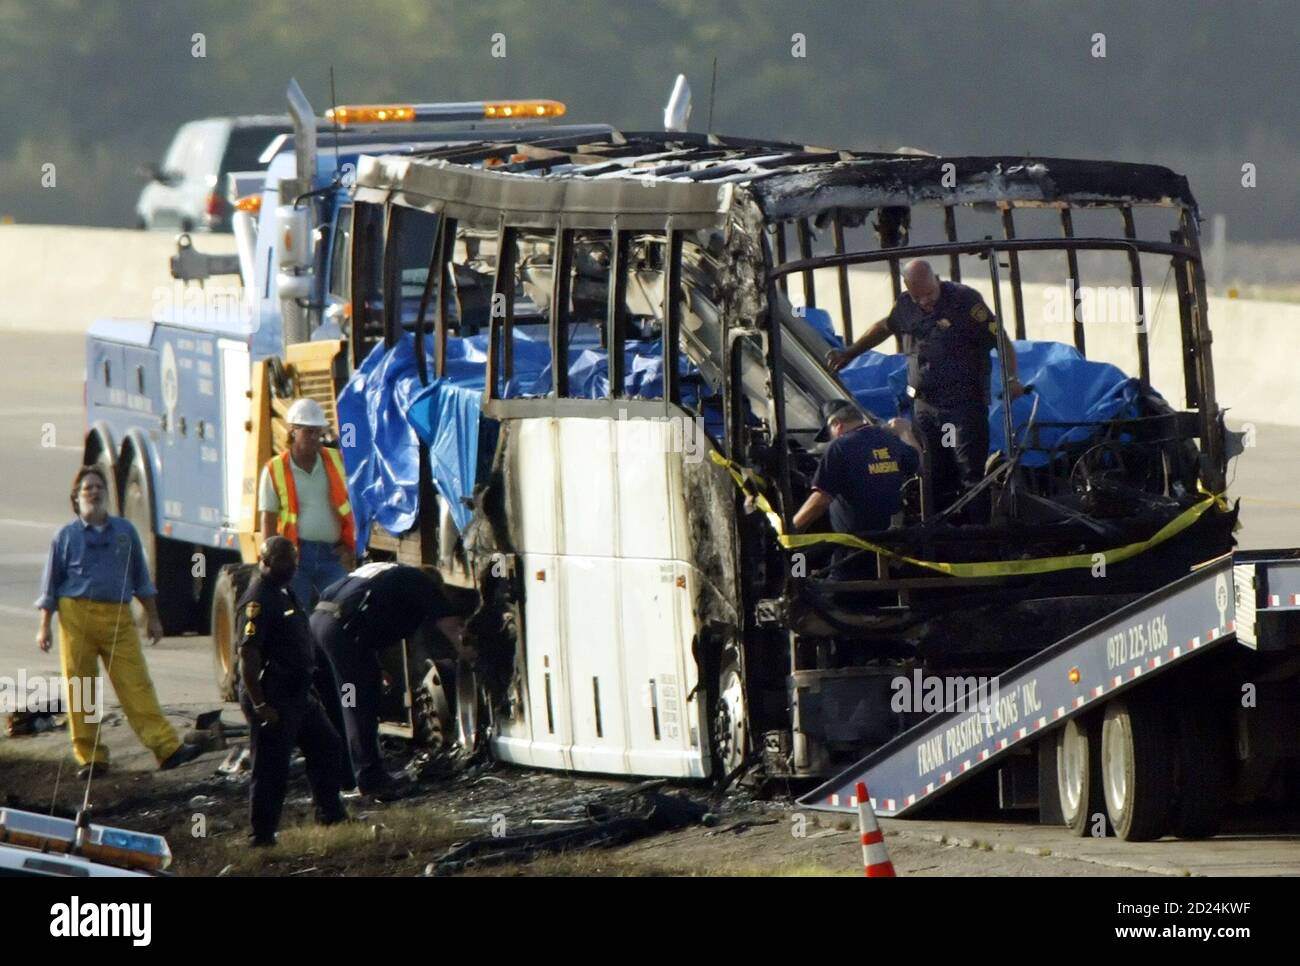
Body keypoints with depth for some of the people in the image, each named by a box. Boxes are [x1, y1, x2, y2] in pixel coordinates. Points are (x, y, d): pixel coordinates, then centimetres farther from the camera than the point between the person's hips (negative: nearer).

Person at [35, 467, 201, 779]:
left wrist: (153, 618, 17)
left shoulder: (125, 531, 13)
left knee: (136, 684, -6)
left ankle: (167, 747, -12)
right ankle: (90, 757, 7)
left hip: (119, 618, 1)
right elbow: (50, 586, 10)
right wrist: (44, 626, 4)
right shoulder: (66, 537, 8)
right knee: (80, 691, 0)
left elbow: (141, 578, 19)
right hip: (77, 616, -1)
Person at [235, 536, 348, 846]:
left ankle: (331, 816, 31)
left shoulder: (283, 595, 15)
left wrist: (308, 689, 24)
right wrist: (260, 705, -26)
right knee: (271, 770, -5)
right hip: (272, 698, -10)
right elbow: (247, 655, -23)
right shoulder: (258, 601, -17)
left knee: (327, 747, 19)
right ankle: (262, 838, 2)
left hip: (296, 693, 10)